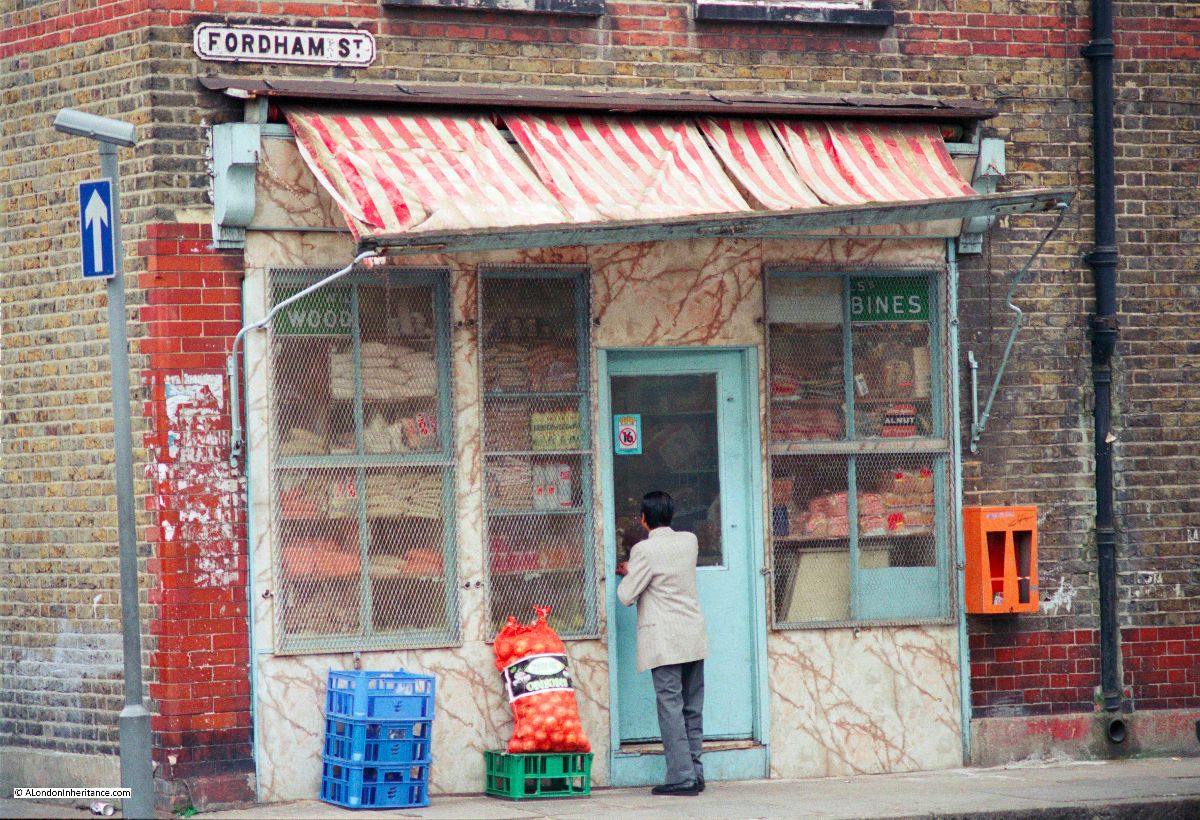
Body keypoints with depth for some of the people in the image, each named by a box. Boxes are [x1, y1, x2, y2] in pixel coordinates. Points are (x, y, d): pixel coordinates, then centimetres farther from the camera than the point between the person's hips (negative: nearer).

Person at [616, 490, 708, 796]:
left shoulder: (644, 551, -12)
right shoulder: (689, 542, 7)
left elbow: (626, 596, -8)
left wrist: (627, 574, 12)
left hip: (663, 641, -6)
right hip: (694, 638, 6)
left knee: (671, 707, -6)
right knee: (692, 709, 9)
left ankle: (682, 777, -10)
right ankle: (695, 774, 11)